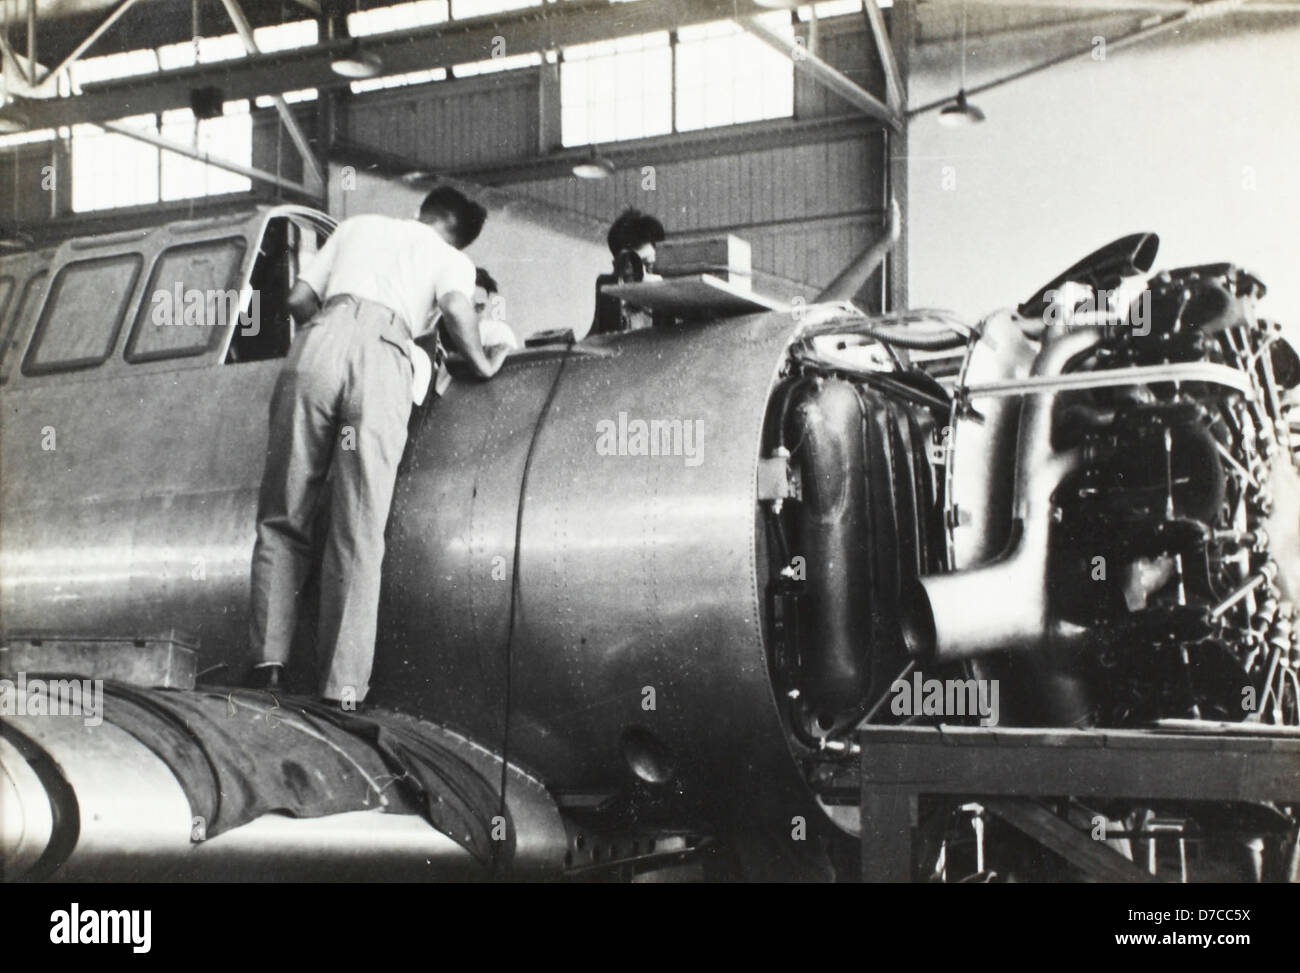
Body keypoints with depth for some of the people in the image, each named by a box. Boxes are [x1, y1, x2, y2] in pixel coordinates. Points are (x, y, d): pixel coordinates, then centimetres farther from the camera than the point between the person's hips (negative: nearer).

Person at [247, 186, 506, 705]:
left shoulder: (357, 226, 35)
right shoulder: (452, 259, 26)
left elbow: (299, 300, 27)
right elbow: (456, 307, 3)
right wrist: (482, 362, 17)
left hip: (321, 341, 2)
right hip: (384, 355, -2)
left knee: (282, 517, 9)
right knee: (358, 534, -2)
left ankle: (268, 657, -1)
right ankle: (344, 683, -8)